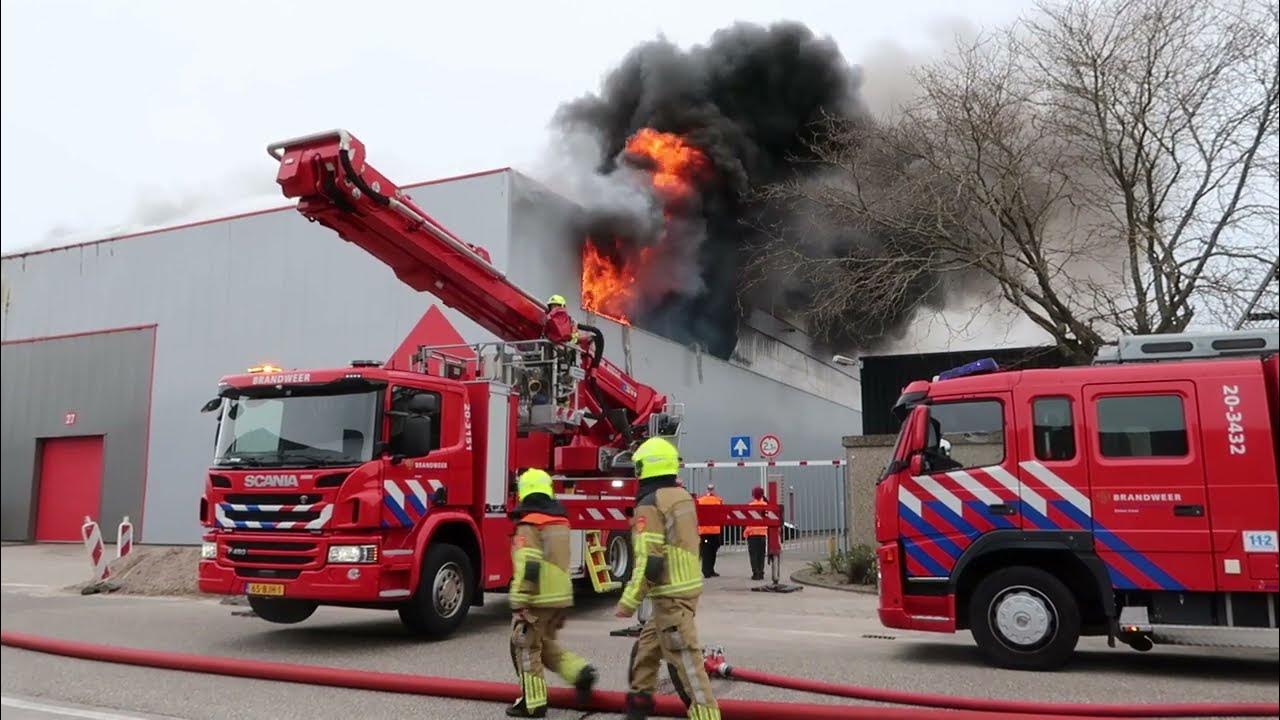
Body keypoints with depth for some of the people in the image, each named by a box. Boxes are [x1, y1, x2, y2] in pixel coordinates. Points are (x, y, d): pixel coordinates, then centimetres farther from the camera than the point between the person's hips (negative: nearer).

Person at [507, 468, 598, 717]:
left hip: (537, 597, -8)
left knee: (526, 649, 7)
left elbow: (527, 567, -22)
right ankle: (580, 672, 5)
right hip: (562, 595, 8)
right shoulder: (560, 520, 10)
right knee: (546, 644, 22)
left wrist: (519, 602, -20)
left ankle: (532, 703, 11)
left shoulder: (528, 524, -15)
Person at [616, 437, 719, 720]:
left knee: (686, 660, -8)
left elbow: (648, 561, -20)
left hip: (671, 594, -9)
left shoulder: (650, 504, -16)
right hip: (687, 585, 9)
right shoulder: (682, 495, 10)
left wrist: (628, 602, -15)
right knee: (646, 648, 21)